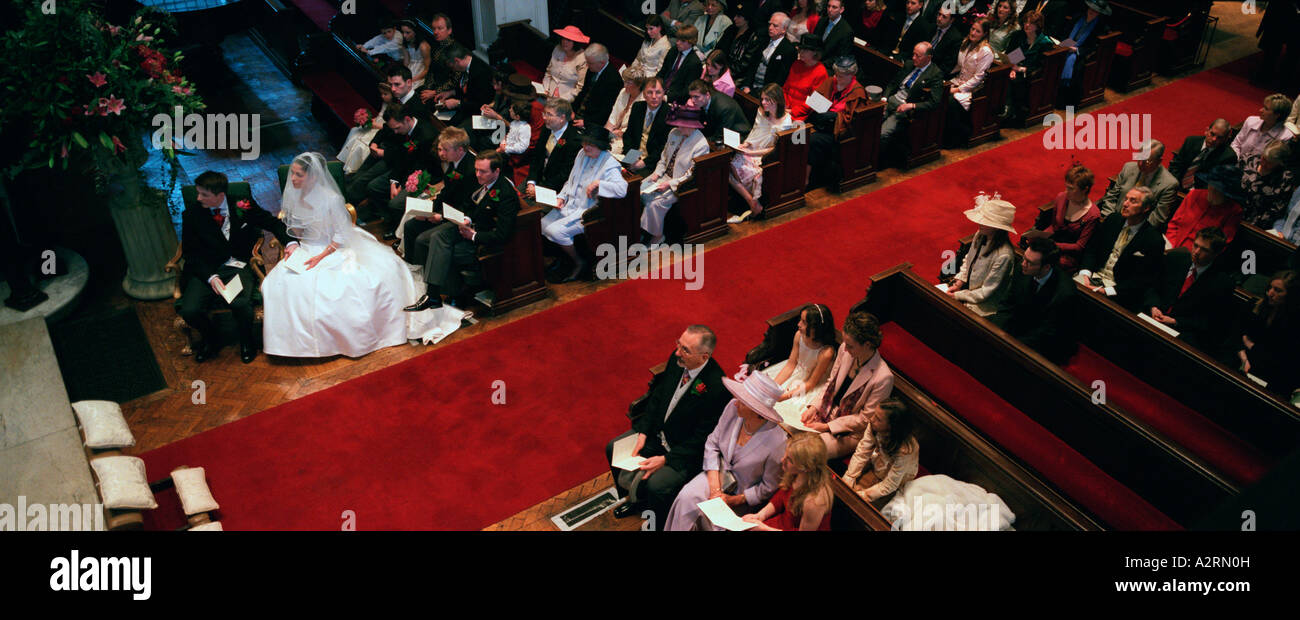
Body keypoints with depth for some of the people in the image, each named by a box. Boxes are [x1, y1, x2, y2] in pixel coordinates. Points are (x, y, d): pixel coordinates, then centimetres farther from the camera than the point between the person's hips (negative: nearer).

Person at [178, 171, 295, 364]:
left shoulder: (242, 205, -1)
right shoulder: (192, 214, 0)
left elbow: (273, 223, 10)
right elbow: (189, 252, 1)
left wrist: (290, 242, -10)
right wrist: (211, 277, -15)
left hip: (239, 267, -1)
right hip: (206, 270, 2)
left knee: (241, 304, -32)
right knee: (189, 310, -22)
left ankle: (247, 341, 2)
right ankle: (210, 339, 13)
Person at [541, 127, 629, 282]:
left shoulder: (609, 165, -16)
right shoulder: (582, 154, 7)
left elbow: (622, 189, -31)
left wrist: (598, 183, -31)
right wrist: (561, 197, 4)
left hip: (586, 212, -8)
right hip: (570, 204, 8)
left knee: (555, 230, -22)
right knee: (543, 224, -6)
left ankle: (578, 262, 0)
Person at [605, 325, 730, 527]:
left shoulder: (717, 388, -31)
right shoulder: (676, 359, -10)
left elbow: (701, 439, -23)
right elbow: (657, 396, 5)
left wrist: (665, 459, -24)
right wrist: (643, 433, -4)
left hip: (686, 452, -8)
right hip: (657, 432, 8)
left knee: (656, 484, -26)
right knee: (613, 449, 8)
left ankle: (658, 524, 6)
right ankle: (636, 499, 31)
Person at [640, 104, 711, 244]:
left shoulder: (701, 145, -21)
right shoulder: (674, 133, 1)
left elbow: (691, 176, -19)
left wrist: (670, 184, -21)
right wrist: (657, 173, -2)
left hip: (680, 185, -7)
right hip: (665, 176, 8)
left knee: (655, 203, -23)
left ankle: (657, 235, -1)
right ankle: (638, 227, 7)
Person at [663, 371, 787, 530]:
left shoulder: (777, 441, -31)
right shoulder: (733, 408, -18)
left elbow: (769, 487, -15)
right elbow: (712, 443, -4)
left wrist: (734, 500, -13)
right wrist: (715, 488, -11)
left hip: (743, 493, -4)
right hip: (719, 473, 4)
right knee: (686, 497, -21)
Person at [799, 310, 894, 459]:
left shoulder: (883, 378, -28)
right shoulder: (844, 350, -10)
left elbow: (865, 419, -18)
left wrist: (828, 427, -18)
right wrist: (814, 407, -7)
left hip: (850, 432, -6)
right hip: (825, 413, 6)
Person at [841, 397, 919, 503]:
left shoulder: (904, 450, -38)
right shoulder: (873, 426, -25)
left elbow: (890, 485, -28)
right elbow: (861, 453, -16)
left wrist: (861, 495, -26)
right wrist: (846, 482, -20)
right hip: (874, 466, 5)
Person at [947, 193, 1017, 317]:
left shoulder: (1003, 256, -29)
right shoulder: (980, 236, -6)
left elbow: (986, 293, -23)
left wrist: (956, 296, -18)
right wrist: (959, 282, -2)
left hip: (983, 306, -7)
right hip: (967, 287, 8)